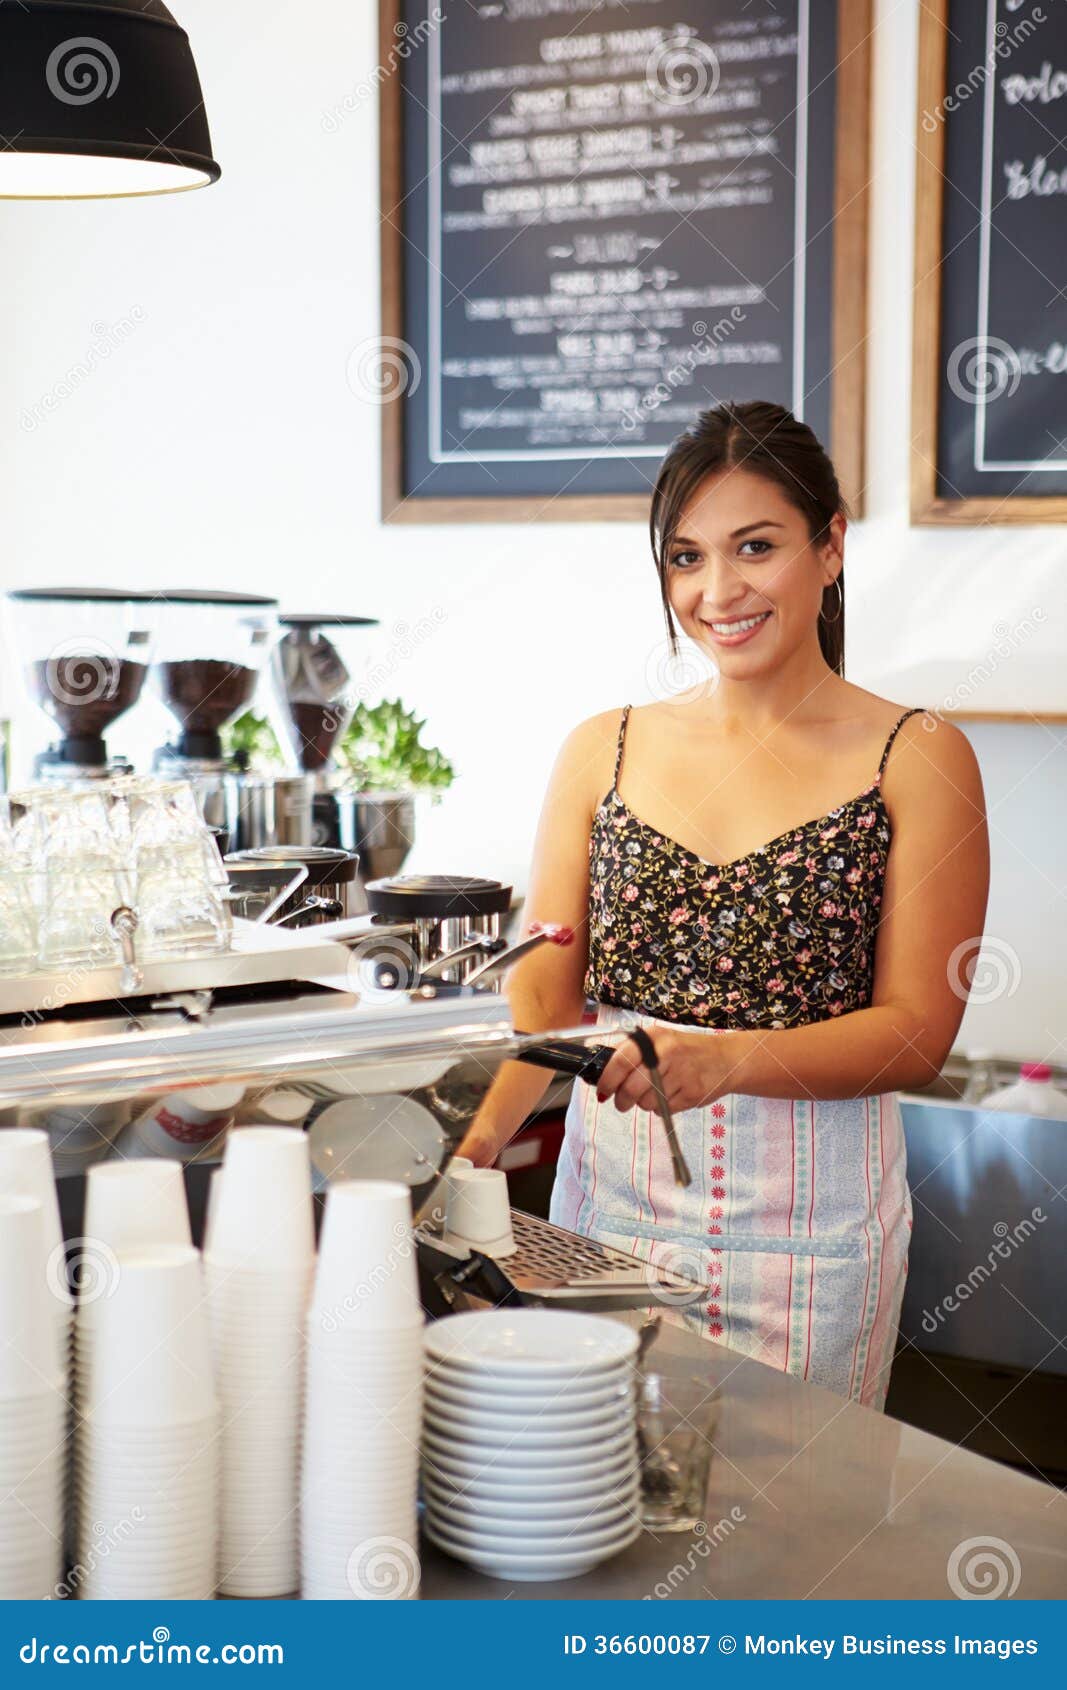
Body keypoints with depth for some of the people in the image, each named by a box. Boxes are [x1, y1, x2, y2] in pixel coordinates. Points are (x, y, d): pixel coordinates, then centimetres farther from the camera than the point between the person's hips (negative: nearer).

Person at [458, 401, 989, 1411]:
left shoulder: (916, 760, -2)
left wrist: (725, 1061, -20)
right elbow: (544, 993, 3)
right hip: (609, 1188, 3)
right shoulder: (604, 752, 7)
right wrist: (483, 1134, -15)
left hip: (806, 1214, -2)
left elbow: (918, 1032, -5)